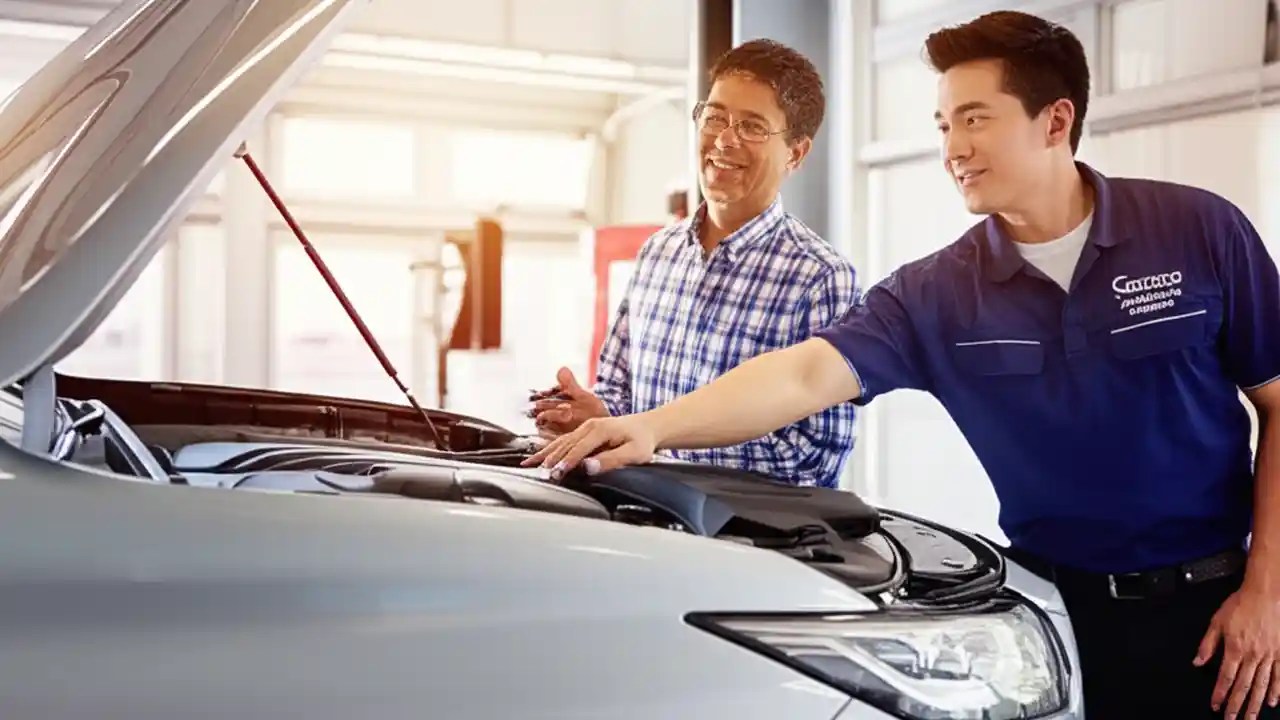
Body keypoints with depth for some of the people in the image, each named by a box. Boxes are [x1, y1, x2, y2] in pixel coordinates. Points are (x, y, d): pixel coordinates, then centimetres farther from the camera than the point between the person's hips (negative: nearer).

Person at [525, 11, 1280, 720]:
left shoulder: (1201, 230, -7)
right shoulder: (938, 294, -5)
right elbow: (802, 374, -16)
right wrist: (654, 427, -31)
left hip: (1211, 603, 0)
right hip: (1059, 608, 1)